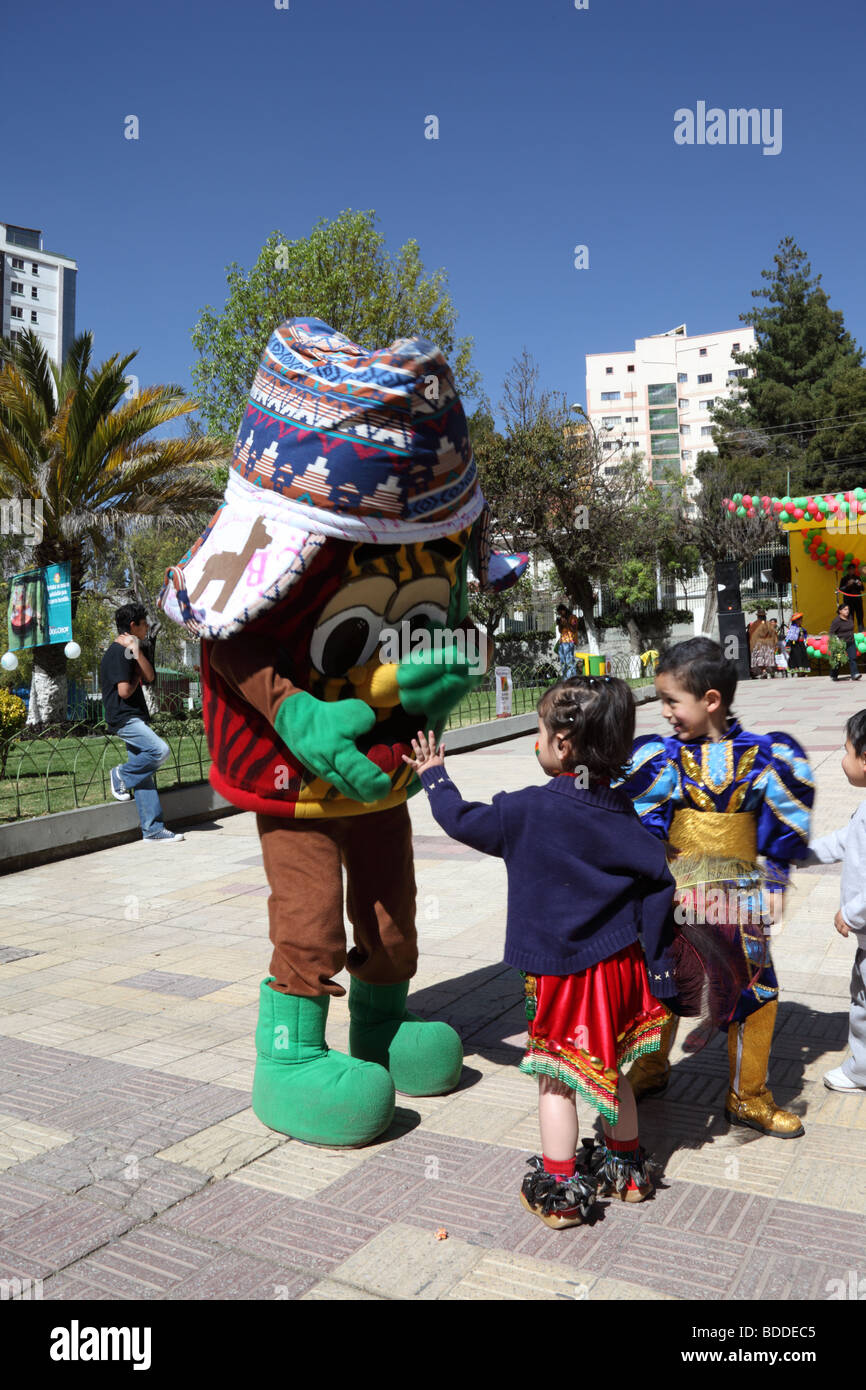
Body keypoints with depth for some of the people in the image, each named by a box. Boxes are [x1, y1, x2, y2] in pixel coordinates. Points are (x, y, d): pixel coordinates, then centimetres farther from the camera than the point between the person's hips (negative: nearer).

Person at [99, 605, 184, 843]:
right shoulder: (117, 653, -11)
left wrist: (137, 652, -6)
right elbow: (124, 691, -18)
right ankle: (122, 775, -1)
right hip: (123, 718, -9)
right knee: (160, 750, -25)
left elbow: (150, 677, 5)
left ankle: (152, 830, 4)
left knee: (144, 777, 5)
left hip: (135, 719, 9)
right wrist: (136, 679, 1)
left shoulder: (130, 651, 18)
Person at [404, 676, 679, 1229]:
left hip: (562, 971, -5)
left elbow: (463, 821, -4)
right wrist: (659, 964, 5)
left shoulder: (528, 810, -17)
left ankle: (559, 1190, 17)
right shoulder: (620, 810, -3)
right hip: (621, 965, 6)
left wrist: (434, 777, 13)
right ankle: (627, 1167, 37)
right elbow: (658, 883, -2)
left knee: (558, 1078, 8)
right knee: (610, 1071, 22)